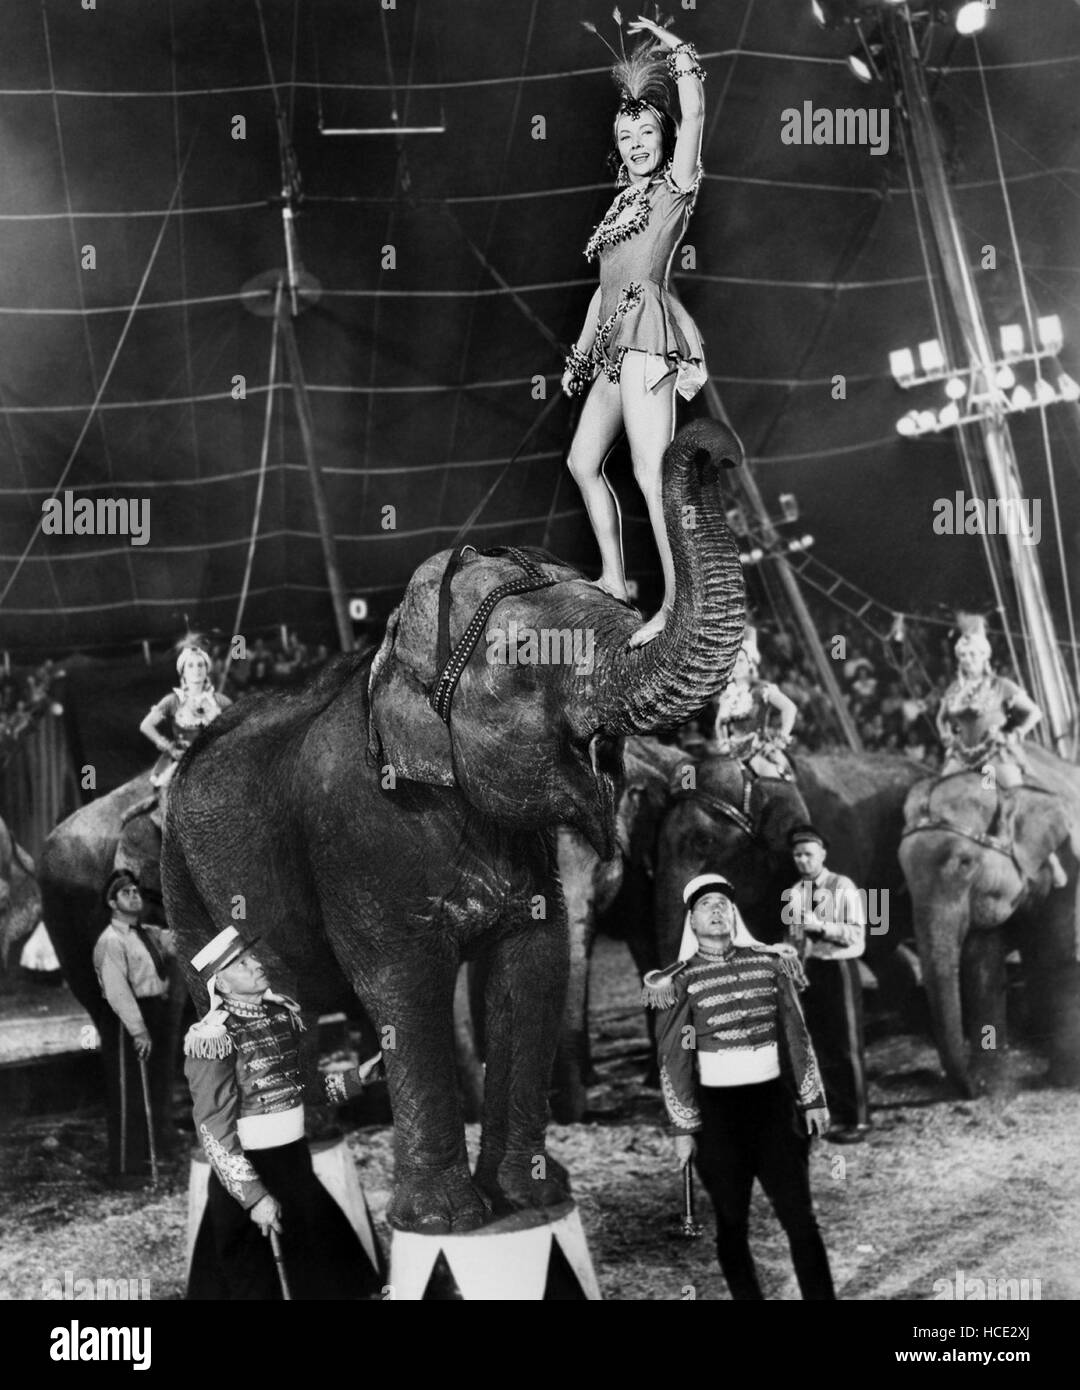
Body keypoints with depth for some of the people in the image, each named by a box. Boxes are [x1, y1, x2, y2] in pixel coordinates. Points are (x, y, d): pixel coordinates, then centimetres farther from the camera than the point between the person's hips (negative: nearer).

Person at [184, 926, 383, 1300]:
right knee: (254, 1283, 5)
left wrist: (354, 1079, 6)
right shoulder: (214, 1037, -17)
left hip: (297, 1161, 7)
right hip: (247, 1172, -7)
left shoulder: (283, 1013, 5)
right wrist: (254, 1196, -19)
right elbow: (213, 1129, -17)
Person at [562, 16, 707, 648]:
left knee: (650, 470, -17)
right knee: (584, 459, 12)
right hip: (614, 341, 9)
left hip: (647, 329, -9)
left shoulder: (676, 185, 4)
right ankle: (614, 579, 17)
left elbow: (694, 111, -9)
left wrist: (673, 47, 3)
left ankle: (678, 601, -20)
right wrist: (578, 354, 25)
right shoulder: (622, 202, 25)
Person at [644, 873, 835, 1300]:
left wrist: (813, 1099, 7)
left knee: (800, 1218, 0)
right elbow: (673, 1060, 0)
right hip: (716, 1109, -1)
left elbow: (796, 1035, 10)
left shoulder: (770, 962, 5)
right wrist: (683, 1128, -3)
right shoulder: (679, 982, -1)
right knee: (732, 1223, 6)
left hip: (774, 1102, 1)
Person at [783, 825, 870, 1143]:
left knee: (847, 1046, -1)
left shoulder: (843, 888, -7)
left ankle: (858, 1120, 6)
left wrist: (820, 926, -22)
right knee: (820, 1046, 11)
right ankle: (835, 1114, 21)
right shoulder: (793, 894, 9)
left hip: (838, 970, -6)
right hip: (807, 971, 6)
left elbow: (857, 934, -13)